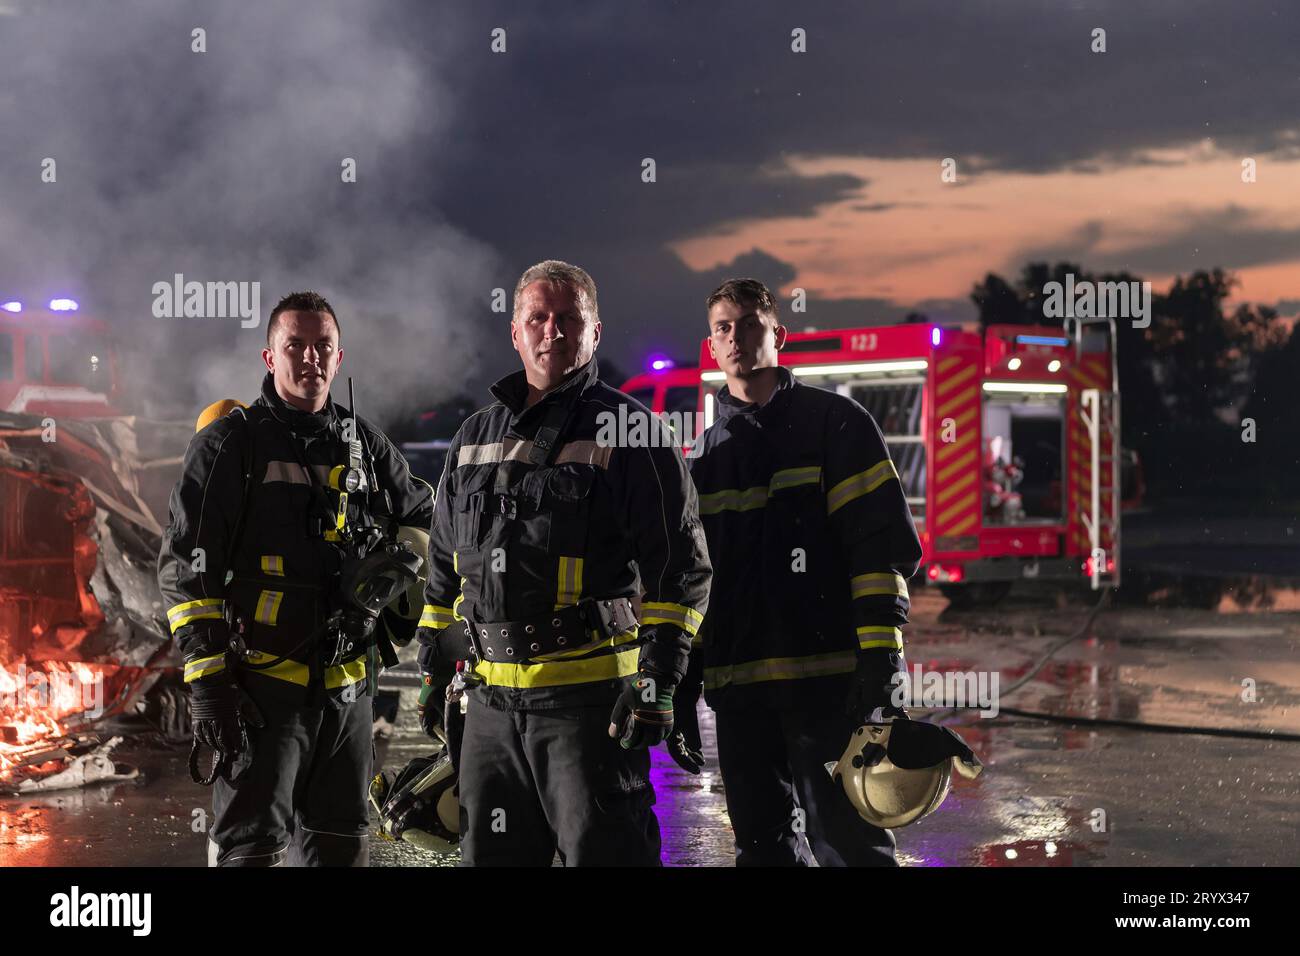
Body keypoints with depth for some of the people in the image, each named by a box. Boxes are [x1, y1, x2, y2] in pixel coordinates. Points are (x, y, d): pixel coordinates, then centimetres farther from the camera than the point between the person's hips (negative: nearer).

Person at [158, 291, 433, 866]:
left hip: (347, 686, 6)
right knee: (250, 850, -8)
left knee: (340, 847, 13)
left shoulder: (364, 445, 12)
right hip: (261, 687, -6)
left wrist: (396, 565, 6)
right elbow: (186, 570, -9)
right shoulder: (230, 443, -5)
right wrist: (208, 681, -16)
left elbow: (423, 516, 28)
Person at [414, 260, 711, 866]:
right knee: (490, 855, 11)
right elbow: (444, 567, 24)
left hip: (593, 702, -6)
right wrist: (433, 668, 21)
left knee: (603, 852, -5)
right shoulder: (476, 437, 15)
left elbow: (680, 569, -6)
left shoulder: (629, 433, -2)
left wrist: (657, 680, -14)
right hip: (492, 702, 6)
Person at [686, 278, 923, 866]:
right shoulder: (707, 455, 16)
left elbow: (882, 547, -4)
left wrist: (881, 660, -13)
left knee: (846, 843, -7)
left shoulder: (834, 422, 2)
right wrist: (684, 677, 12)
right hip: (739, 690, 5)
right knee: (763, 847, 8)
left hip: (829, 684, -5)